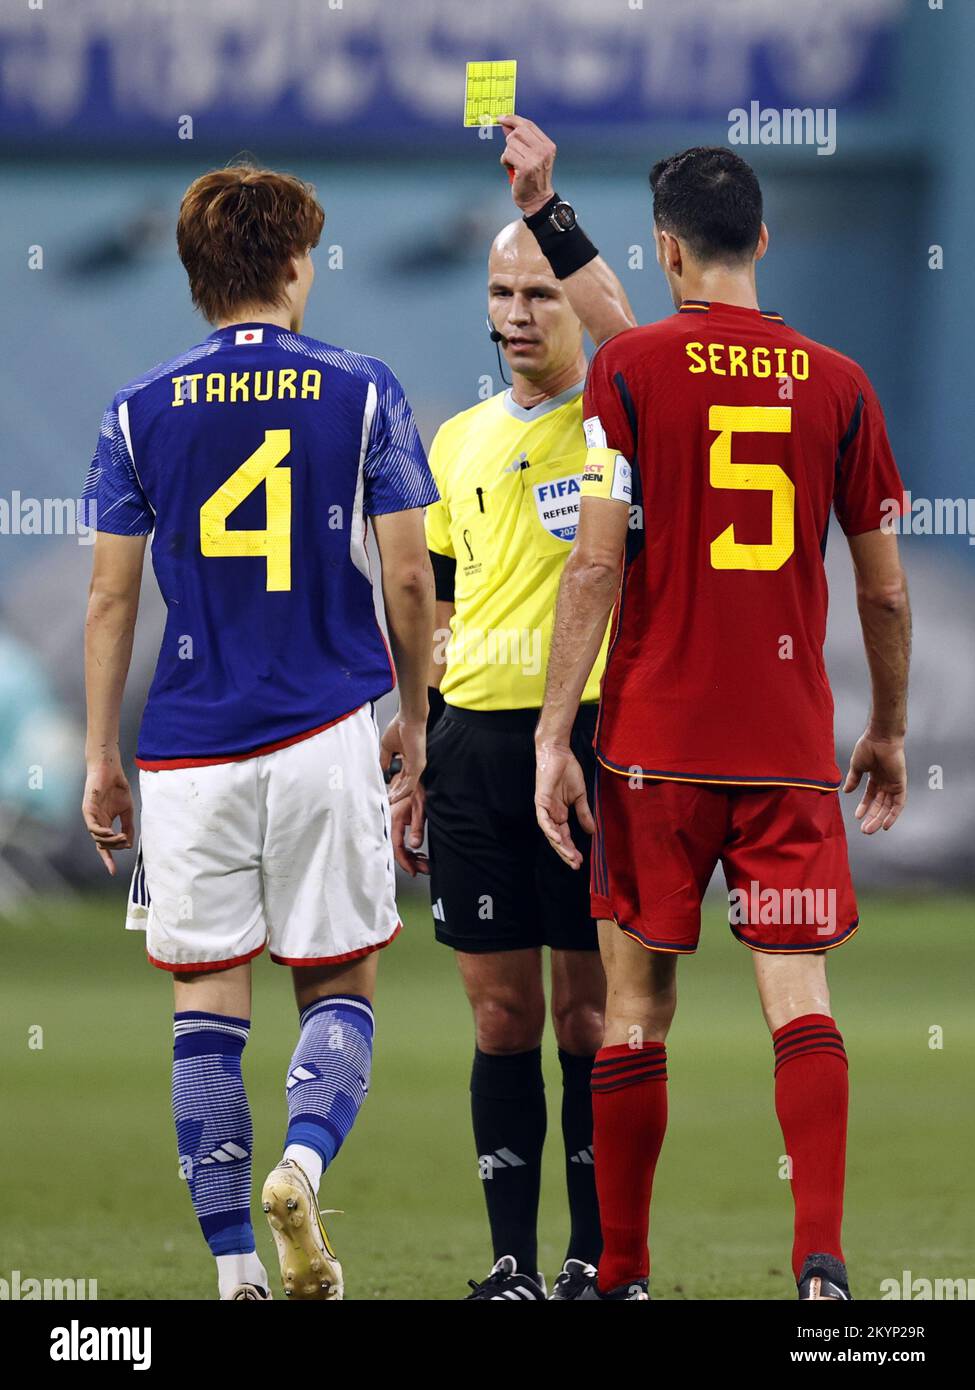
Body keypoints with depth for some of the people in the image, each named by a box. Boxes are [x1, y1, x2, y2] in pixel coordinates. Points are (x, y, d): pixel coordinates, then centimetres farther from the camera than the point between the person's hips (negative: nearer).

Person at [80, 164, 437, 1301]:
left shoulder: (140, 413, 3)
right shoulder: (361, 394, -1)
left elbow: (110, 600, 3)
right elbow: (407, 579, 0)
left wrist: (100, 761, 9)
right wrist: (413, 716, 14)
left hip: (190, 751, 1)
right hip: (327, 733, -1)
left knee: (207, 1005, 5)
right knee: (339, 986, 9)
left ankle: (236, 1270, 0)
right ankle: (304, 1161, -20)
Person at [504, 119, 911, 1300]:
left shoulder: (630, 369, -4)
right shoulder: (836, 383, 4)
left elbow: (597, 562, -9)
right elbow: (885, 590, 8)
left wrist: (554, 734, -5)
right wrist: (888, 731, 21)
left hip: (656, 738, -2)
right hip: (792, 743, 2)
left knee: (635, 1008, 7)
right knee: (799, 994, -1)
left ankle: (621, 1275, 13)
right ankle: (821, 1256, -18)